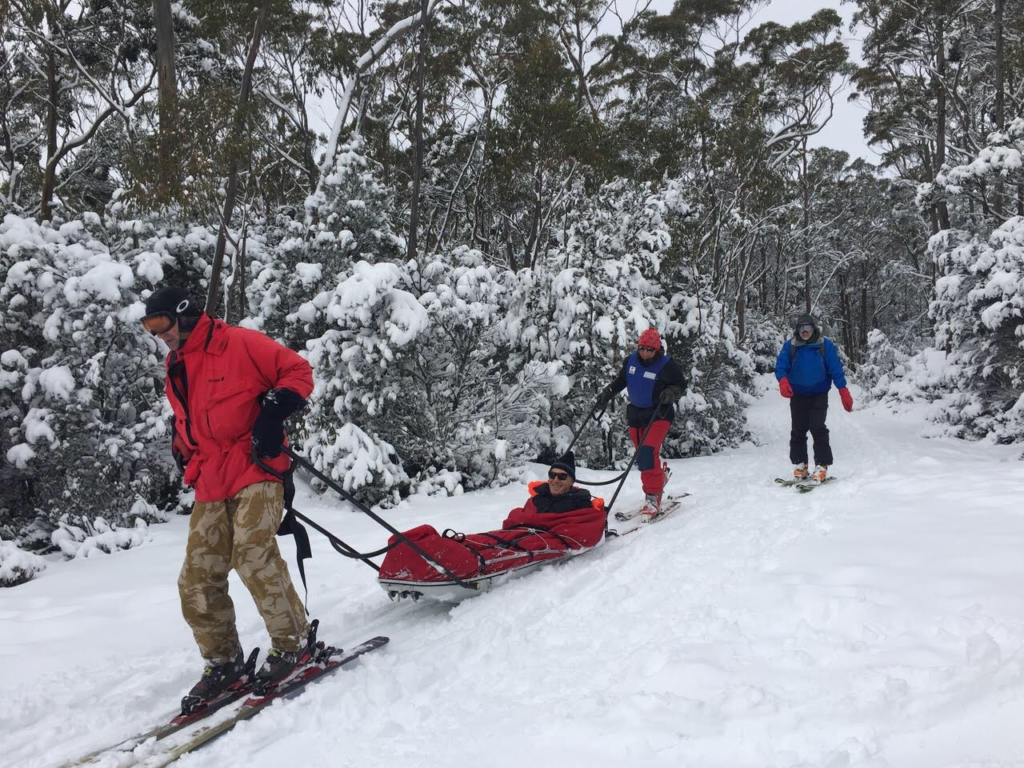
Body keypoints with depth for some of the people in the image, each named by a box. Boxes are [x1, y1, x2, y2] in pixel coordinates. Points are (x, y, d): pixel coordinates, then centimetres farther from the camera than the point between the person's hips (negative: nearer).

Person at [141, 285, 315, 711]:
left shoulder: (240, 343, -5)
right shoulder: (175, 368, 18)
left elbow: (297, 371, -3)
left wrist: (274, 410, -16)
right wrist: (183, 450, 13)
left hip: (256, 472, -7)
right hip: (211, 487, 8)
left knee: (253, 555, -23)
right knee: (197, 581, 3)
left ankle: (292, 644, -6)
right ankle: (223, 663, 19)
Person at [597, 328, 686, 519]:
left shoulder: (666, 365, -14)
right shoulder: (631, 361, -1)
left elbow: (681, 385, -2)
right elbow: (621, 380, 16)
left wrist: (671, 393, -22)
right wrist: (607, 392, 6)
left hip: (659, 415, -5)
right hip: (636, 414, 5)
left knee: (647, 453, -22)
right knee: (642, 457, 12)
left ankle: (653, 497, -16)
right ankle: (661, 474, 42)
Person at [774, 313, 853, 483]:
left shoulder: (825, 345, -5)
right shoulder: (789, 346, -3)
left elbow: (836, 369, -6)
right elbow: (781, 366, -11)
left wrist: (844, 392, -12)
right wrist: (783, 381, -32)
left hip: (819, 394, -2)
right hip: (798, 395, 2)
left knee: (817, 428, -13)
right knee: (798, 430, 4)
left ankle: (821, 466, -8)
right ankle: (799, 465, 14)